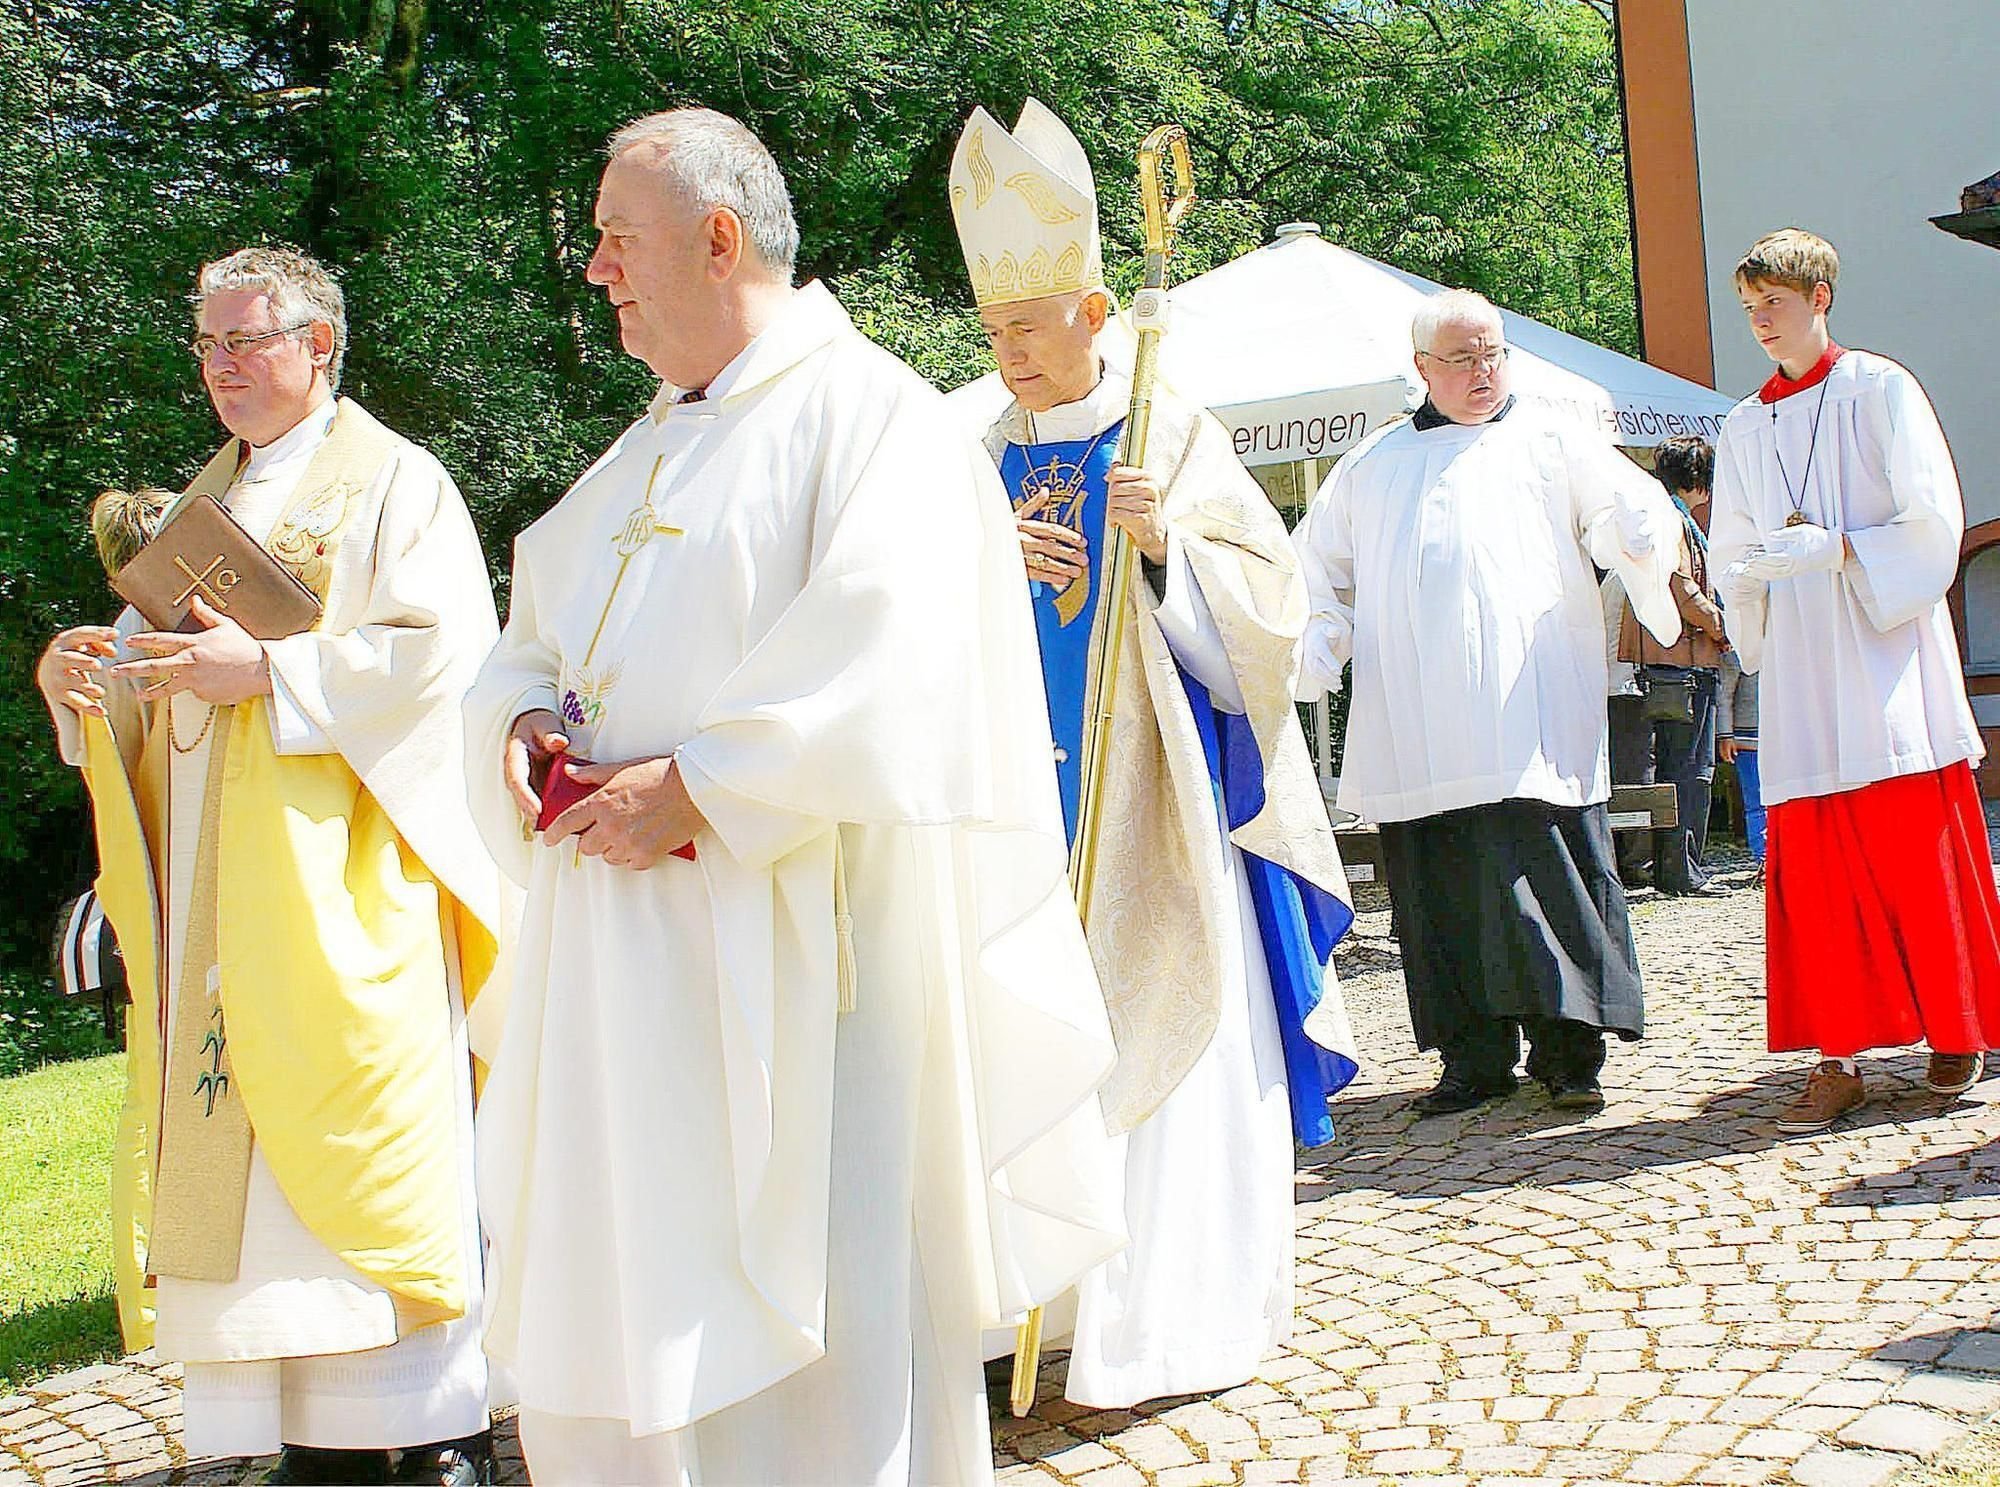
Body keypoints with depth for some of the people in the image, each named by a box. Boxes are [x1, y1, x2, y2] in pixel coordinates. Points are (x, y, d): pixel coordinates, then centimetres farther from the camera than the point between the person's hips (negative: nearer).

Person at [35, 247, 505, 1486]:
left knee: (365, 1141, -9)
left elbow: (442, 646, -12)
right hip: (214, 892, 7)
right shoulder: (208, 503, 22)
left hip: (339, 877, -7)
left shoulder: (391, 481, 1)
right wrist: (88, 673, -1)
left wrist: (270, 672, -19)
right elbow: (158, 662, 21)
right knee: (236, 1153, 3)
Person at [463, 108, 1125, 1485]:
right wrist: (528, 714, 0)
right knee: (613, 1297, 13)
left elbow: (889, 657, -21)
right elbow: (541, 634, 23)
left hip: (792, 944, -8)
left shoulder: (866, 410, -8)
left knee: (822, 1324, 0)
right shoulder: (648, 450, 19)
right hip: (626, 953, 8)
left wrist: (698, 789, -20)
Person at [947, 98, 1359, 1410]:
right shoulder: (994, 460, 11)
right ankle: (1083, 1286, 13)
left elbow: (1264, 598, -5)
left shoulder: (1174, 437, -1)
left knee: (1172, 1035, -2)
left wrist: (1167, 543, -22)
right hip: (1041, 793, 4)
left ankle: (1187, 1307, 7)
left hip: (1157, 796, -4)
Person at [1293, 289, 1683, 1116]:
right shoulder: (1372, 465, 20)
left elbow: (1633, 520, 1)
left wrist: (1641, 539, -22)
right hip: (1415, 730, 3)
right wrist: (1320, 642, 6)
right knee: (1440, 891, 2)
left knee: (1546, 873, -8)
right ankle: (1475, 1057, 11)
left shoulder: (1552, 443, 12)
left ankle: (1569, 1049, 2)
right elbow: (1317, 569, 24)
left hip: (1528, 726, -2)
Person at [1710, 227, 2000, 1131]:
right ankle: (1836, 1060, 0)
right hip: (1801, 680, 4)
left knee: (1920, 854, -1)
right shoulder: (1743, 429, 16)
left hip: (1887, 664, -4)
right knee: (1813, 870, -2)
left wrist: (1837, 549, -16)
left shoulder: (1880, 391, 3)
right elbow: (1734, 559, 16)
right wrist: (1750, 587, -5)